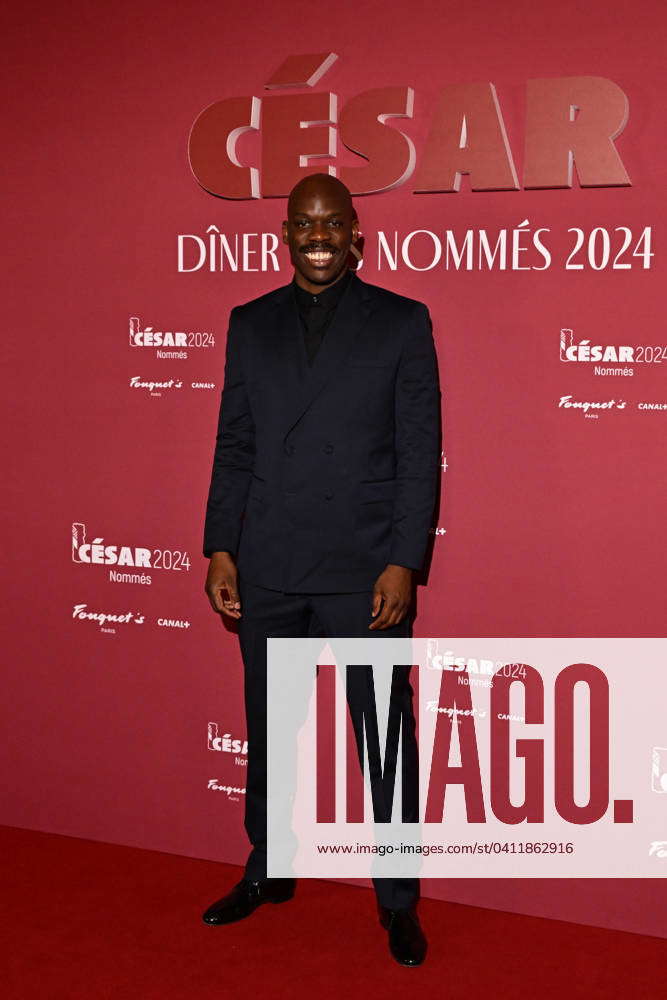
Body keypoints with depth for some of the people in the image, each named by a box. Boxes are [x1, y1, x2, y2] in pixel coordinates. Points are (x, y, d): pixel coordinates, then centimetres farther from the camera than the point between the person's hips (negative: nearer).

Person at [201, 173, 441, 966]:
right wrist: (220, 548, 3)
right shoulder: (250, 324, 10)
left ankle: (398, 901, 21)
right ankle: (267, 872, 36)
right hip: (266, 571, 4)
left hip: (363, 572, -3)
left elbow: (419, 453, -3)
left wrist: (403, 563, -10)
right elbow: (233, 446, 10)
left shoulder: (401, 323, 1)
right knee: (267, 732, 16)